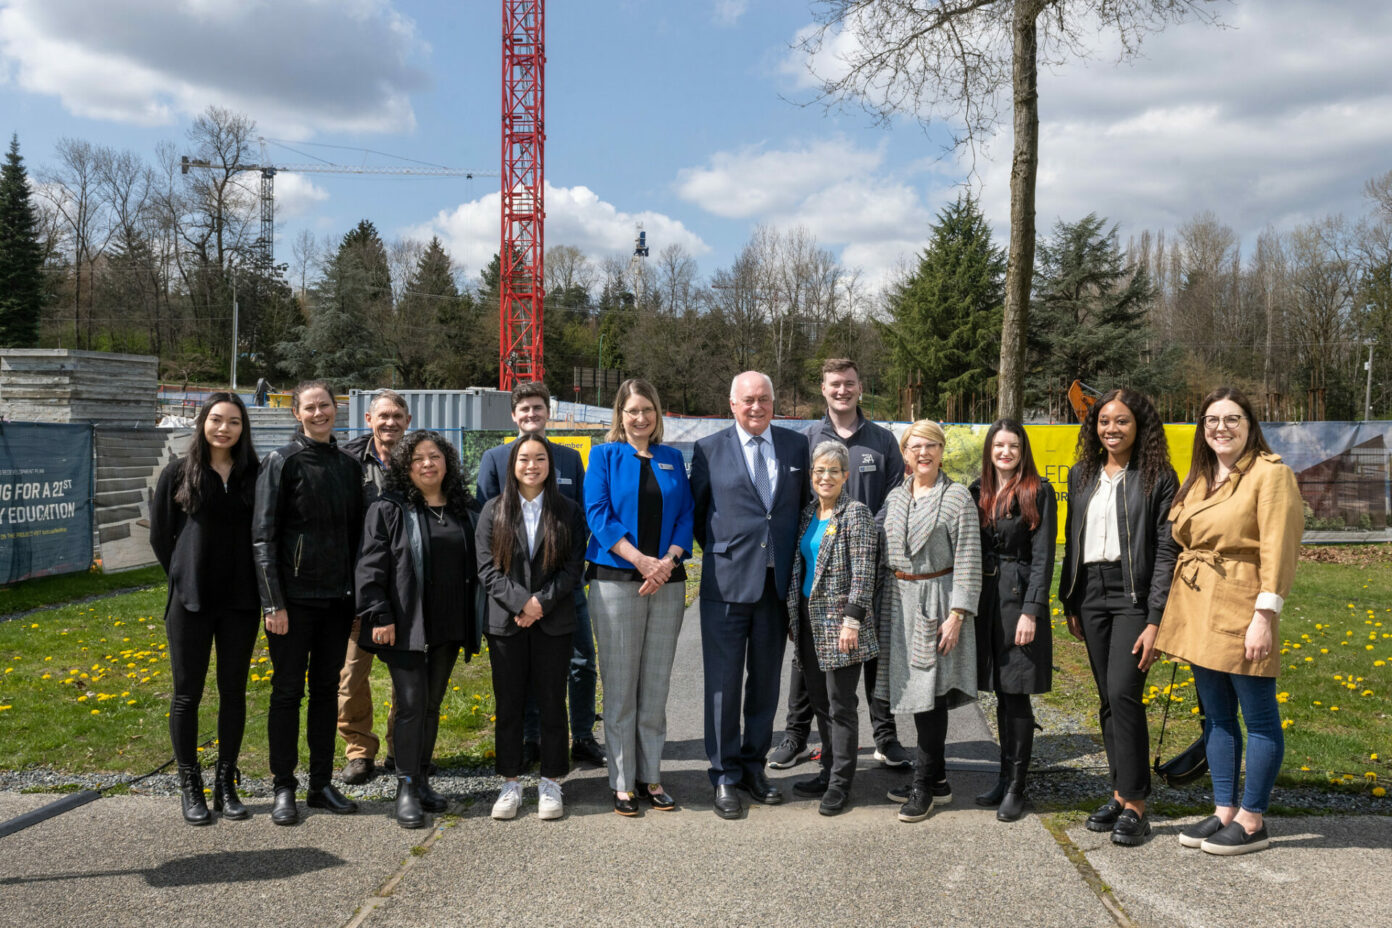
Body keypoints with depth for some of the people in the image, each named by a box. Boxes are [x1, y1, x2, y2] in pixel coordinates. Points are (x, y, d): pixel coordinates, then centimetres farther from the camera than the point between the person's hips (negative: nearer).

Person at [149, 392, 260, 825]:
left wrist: (256, 584, 1)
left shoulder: (254, 475, 3)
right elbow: (160, 535, 5)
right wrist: (183, 577, 4)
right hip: (191, 601, -1)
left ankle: (226, 785, 19)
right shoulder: (178, 473, 0)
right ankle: (190, 787, 17)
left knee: (234, 691, 7)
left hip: (240, 602, 2)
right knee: (188, 692, 5)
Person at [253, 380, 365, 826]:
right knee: (288, 690, 3)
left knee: (327, 689, 11)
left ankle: (322, 784, 21)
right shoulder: (282, 462, -5)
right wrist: (273, 602, -14)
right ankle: (283, 788, 15)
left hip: (336, 598, 5)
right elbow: (263, 536, -8)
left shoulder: (348, 466, 9)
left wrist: (358, 599, 9)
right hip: (294, 597, -4)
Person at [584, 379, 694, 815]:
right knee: (620, 685, 1)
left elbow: (686, 514, 8)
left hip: (667, 581, 3)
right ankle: (623, 783, 10)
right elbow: (597, 514, -6)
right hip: (616, 581, -3)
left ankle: (652, 777, 17)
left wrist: (668, 559, -10)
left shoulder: (673, 459, 13)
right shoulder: (604, 456, 4)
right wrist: (640, 559, -15)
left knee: (656, 684, 7)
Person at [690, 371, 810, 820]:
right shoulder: (709, 449, 0)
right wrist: (716, 550, 4)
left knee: (766, 680, 12)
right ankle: (725, 778, 13)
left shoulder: (796, 446, 7)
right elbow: (695, 509, 8)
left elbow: (804, 506, 14)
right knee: (723, 681, 1)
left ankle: (753, 766, 26)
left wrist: (793, 559, 8)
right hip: (727, 581, -3)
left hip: (778, 582, 3)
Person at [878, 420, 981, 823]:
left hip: (936, 600, -6)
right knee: (914, 690, 9)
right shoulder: (895, 498, 11)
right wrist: (881, 604, 12)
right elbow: (884, 555, 17)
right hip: (899, 600, 6)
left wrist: (957, 613, -15)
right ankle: (937, 780, 21)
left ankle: (924, 785, 6)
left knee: (930, 692, -4)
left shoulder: (957, 496, -6)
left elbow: (967, 560, -9)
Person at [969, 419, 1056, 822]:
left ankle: (1016, 787, 8)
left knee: (1015, 694, -2)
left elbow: (1043, 556, -9)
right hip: (983, 597, 5)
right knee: (1001, 693, 12)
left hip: (1018, 597, -5)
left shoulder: (1038, 492, -5)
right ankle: (1005, 778, 22)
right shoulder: (977, 491, 10)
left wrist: (1031, 611, -15)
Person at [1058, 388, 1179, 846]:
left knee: (1123, 693, -13)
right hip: (1092, 594, 5)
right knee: (1107, 700, 9)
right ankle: (1120, 792, 20)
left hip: (1134, 594, -5)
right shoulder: (1081, 476, 12)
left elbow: (1166, 551, -8)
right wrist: (1070, 603, 12)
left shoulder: (1158, 478, -4)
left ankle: (1135, 805, -4)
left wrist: (1156, 620, -14)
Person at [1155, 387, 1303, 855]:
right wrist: (1172, 615, 11)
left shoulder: (1270, 473, -7)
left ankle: (1252, 822, 11)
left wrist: (1265, 615, -18)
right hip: (1197, 609, 8)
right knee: (1217, 716, 13)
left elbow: (1278, 549, -13)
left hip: (1241, 611, -8)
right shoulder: (1198, 479, 15)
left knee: (1259, 718, 2)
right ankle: (1224, 811, 22)